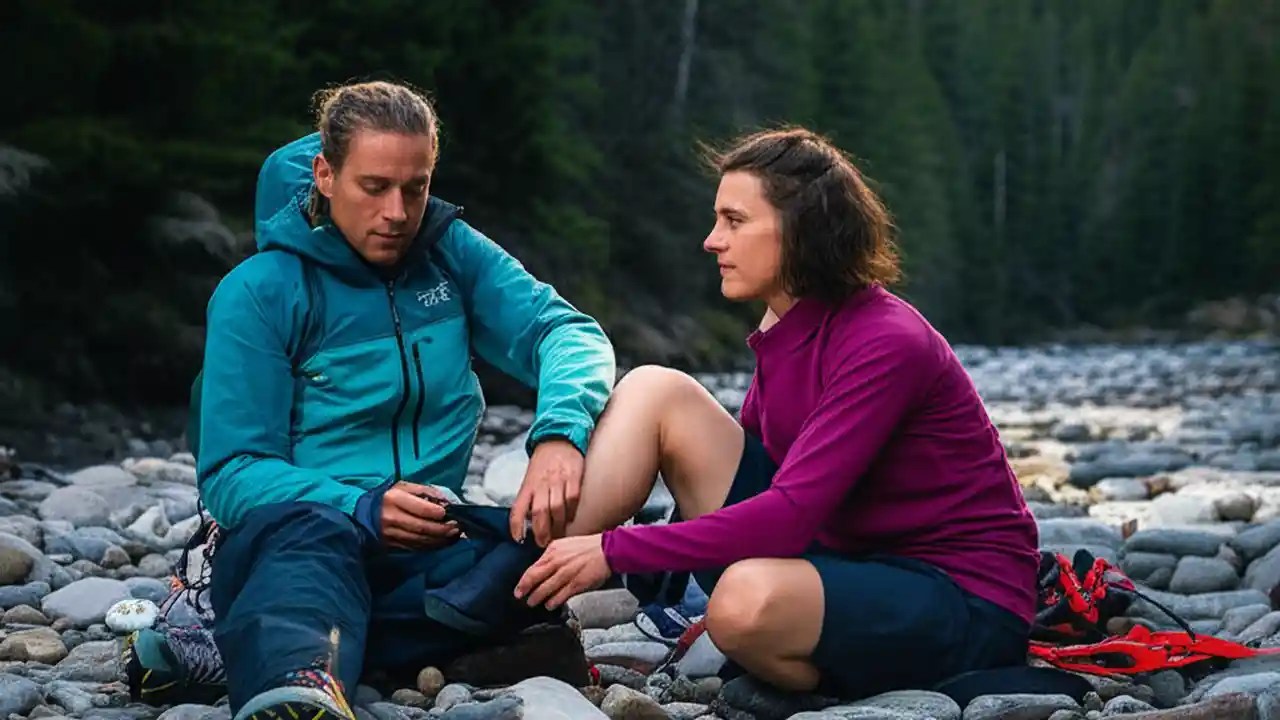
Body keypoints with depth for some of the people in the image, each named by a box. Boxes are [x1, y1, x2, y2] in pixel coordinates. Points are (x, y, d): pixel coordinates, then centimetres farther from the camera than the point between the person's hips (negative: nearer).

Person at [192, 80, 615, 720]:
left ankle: (255, 645, -36)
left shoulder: (454, 254, 10)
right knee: (310, 528, -40)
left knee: (530, 559, -30)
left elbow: (569, 333, -1)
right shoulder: (258, 294, -2)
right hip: (286, 537, -3)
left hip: (423, 555, 4)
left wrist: (561, 431, -25)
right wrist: (362, 510, -26)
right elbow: (231, 475, -8)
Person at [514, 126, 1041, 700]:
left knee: (749, 598, -40)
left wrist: (614, 551, -27)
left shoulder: (885, 346, -21)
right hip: (845, 563, 8)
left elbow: (791, 513, -28)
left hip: (963, 606, -8)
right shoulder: (785, 328, 5)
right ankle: (527, 601, -8)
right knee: (654, 390, -3)